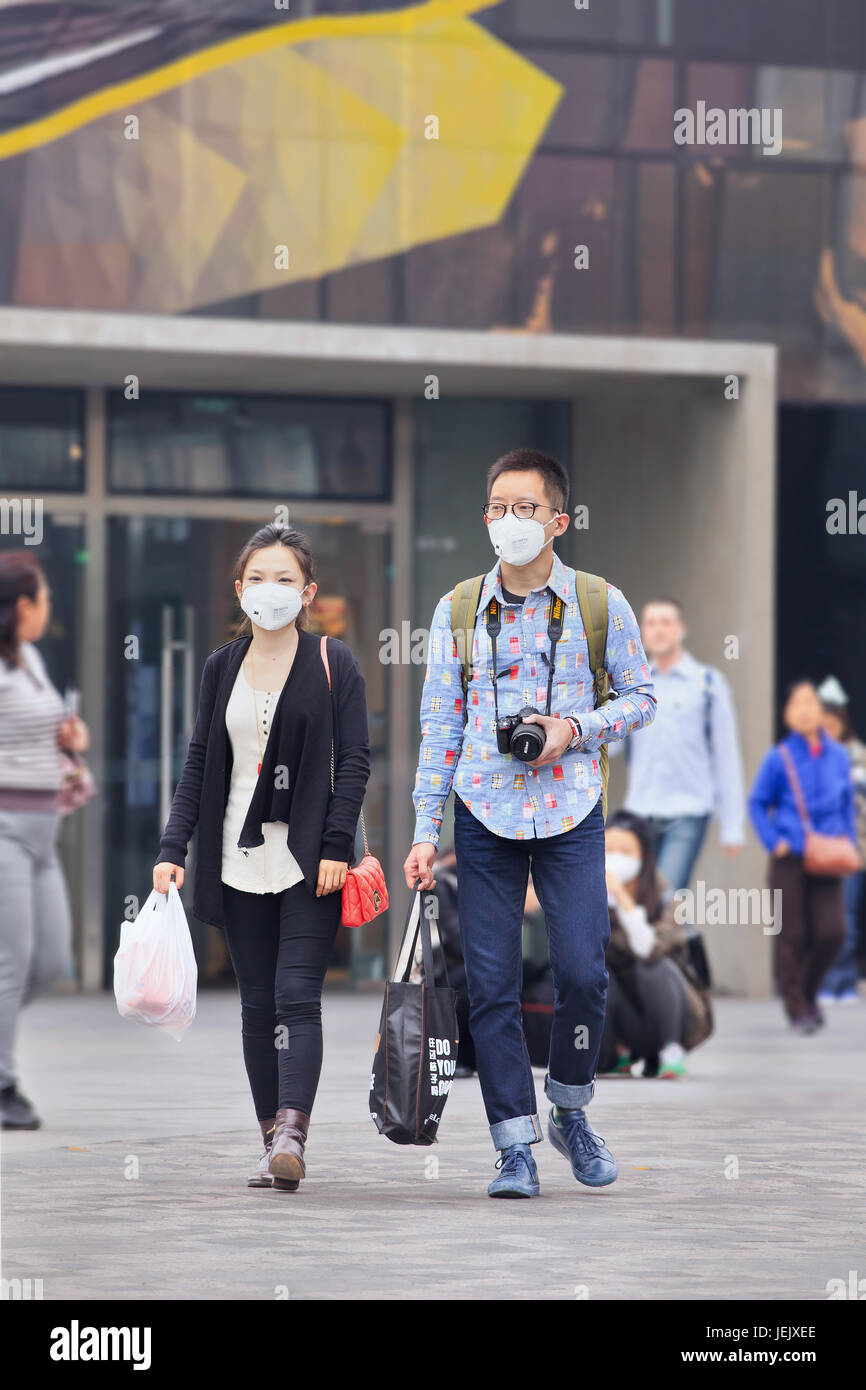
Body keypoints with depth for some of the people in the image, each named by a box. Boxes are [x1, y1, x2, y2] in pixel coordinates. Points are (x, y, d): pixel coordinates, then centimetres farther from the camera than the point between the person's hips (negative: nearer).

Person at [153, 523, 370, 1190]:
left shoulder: (333, 662, 1)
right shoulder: (222, 667, 11)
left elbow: (354, 759, -3)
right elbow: (199, 765, 11)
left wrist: (336, 846, -12)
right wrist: (173, 849, 2)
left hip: (309, 860, -4)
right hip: (241, 859, 4)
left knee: (297, 995, -13)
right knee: (258, 1003, 5)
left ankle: (291, 1132, -23)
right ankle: (274, 1144, 8)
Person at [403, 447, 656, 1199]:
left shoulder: (601, 605, 0)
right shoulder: (457, 611, 4)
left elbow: (641, 697, 8)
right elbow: (440, 725, 6)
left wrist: (576, 729, -11)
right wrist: (425, 832, 1)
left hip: (571, 813, -1)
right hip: (486, 816, 1)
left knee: (584, 972, -8)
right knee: (492, 986, -2)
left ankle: (570, 1111, 18)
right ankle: (517, 1145, 5)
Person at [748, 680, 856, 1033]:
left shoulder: (838, 756, 6)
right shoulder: (779, 759, -3)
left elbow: (847, 804, 15)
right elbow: (757, 804, 1)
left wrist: (849, 841, 6)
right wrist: (774, 842, -9)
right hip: (790, 859, -2)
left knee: (831, 931, -5)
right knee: (792, 934, 0)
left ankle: (808, 991, 20)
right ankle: (797, 1007, 12)